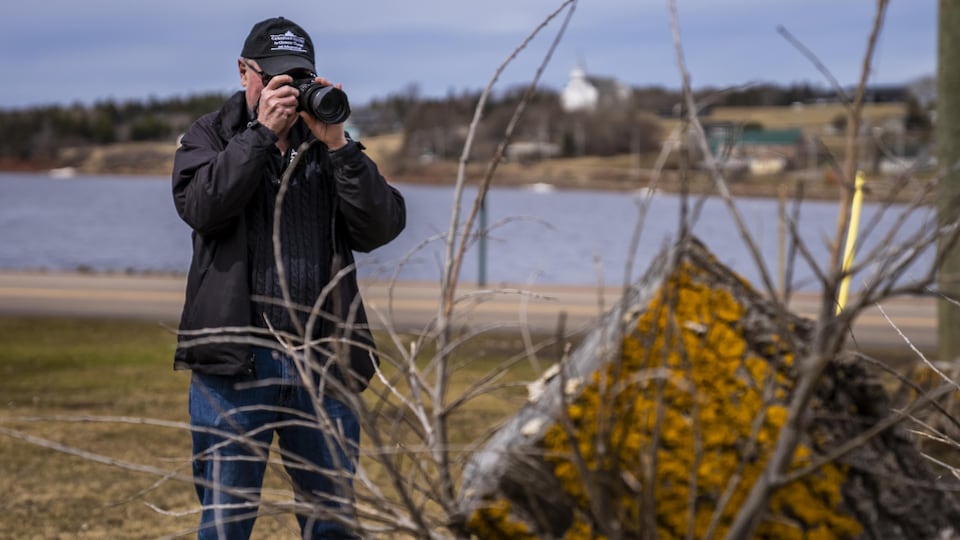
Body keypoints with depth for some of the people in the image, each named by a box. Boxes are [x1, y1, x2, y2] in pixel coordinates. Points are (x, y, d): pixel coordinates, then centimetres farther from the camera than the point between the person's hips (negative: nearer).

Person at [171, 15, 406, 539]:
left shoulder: (331, 144, 12)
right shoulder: (209, 136, 7)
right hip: (234, 361, -2)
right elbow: (201, 206, -14)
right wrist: (262, 131, -15)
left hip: (323, 361, 2)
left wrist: (337, 145, -12)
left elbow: (380, 228, -3)